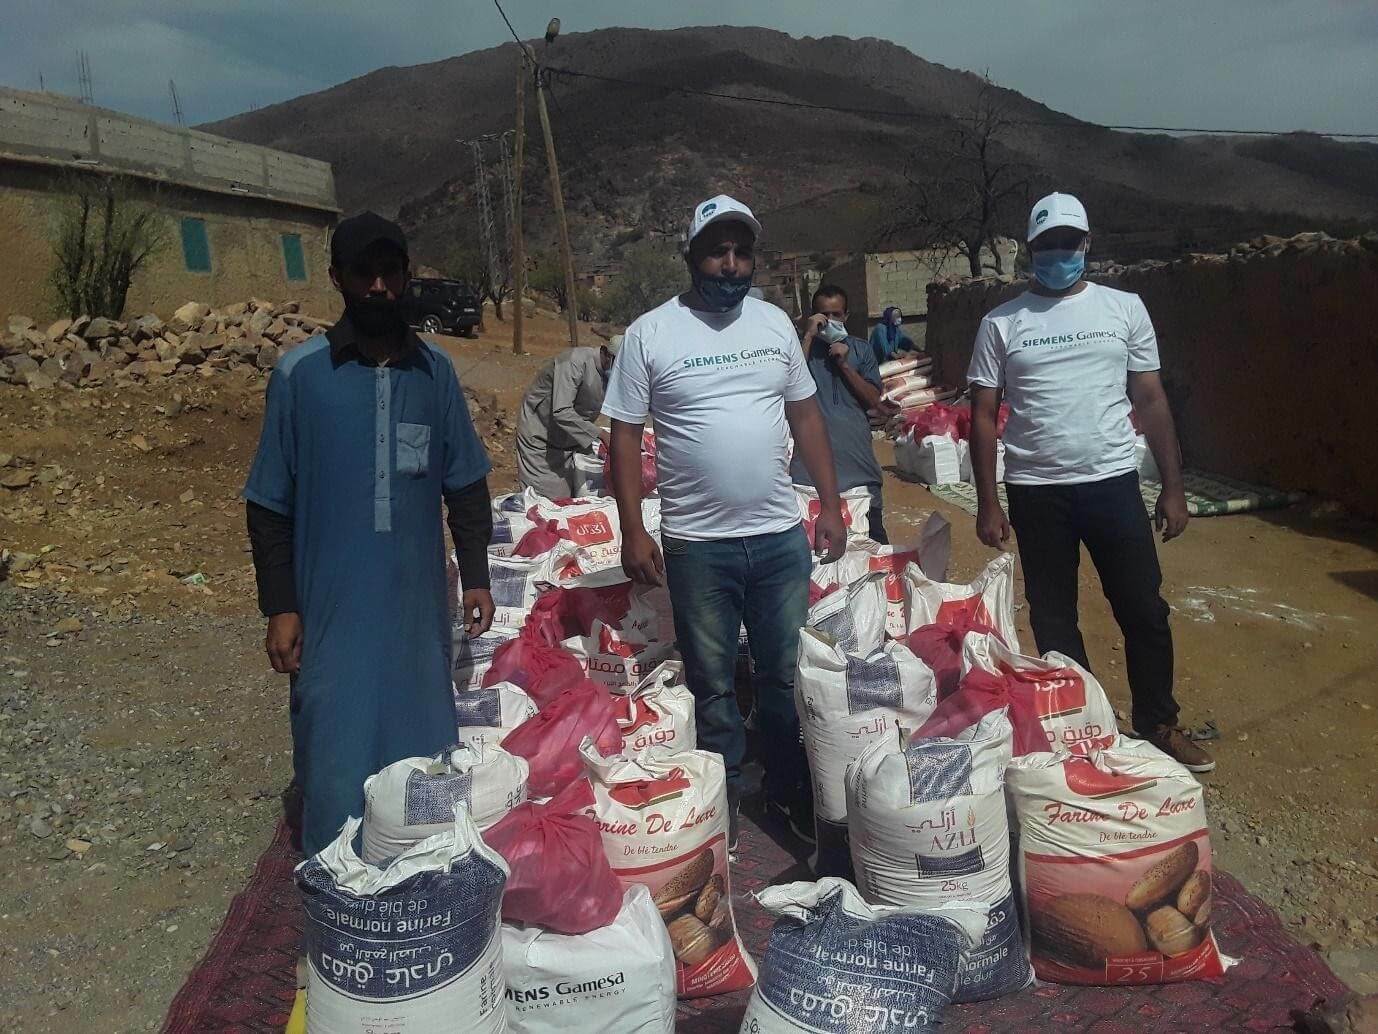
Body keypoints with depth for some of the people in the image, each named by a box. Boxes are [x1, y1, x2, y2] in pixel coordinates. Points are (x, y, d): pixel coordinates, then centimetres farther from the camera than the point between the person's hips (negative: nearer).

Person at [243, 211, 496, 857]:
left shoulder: (435, 371, 3)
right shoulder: (299, 374, -5)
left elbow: (466, 486, 11)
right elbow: (270, 506, -2)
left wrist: (476, 577, 8)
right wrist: (279, 608, -4)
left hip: (419, 604, 3)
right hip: (333, 609, -2)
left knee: (423, 750, 11)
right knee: (336, 759, 5)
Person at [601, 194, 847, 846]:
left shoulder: (775, 323, 7)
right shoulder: (650, 334, -4)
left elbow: (805, 415, 12)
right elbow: (625, 435, -3)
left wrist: (831, 505, 7)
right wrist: (632, 531, -9)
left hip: (781, 536, 3)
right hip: (696, 544, -3)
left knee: (788, 674, 13)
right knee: (711, 683, 10)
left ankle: (791, 792, 31)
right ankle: (722, 799, 28)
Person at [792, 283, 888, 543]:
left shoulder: (861, 349, 11)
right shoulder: (804, 346, 6)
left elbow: (874, 401, 3)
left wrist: (845, 365, -6)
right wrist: (809, 336, -13)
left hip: (856, 452, 2)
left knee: (873, 527, 6)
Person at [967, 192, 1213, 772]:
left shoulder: (1123, 308, 5)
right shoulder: (1001, 324, 2)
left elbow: (1151, 401, 6)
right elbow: (983, 415, 2)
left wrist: (1174, 487, 2)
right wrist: (987, 504, -2)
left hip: (1113, 483, 1)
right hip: (1035, 491, 0)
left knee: (1145, 612, 6)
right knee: (1053, 619, 10)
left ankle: (1158, 724, 26)